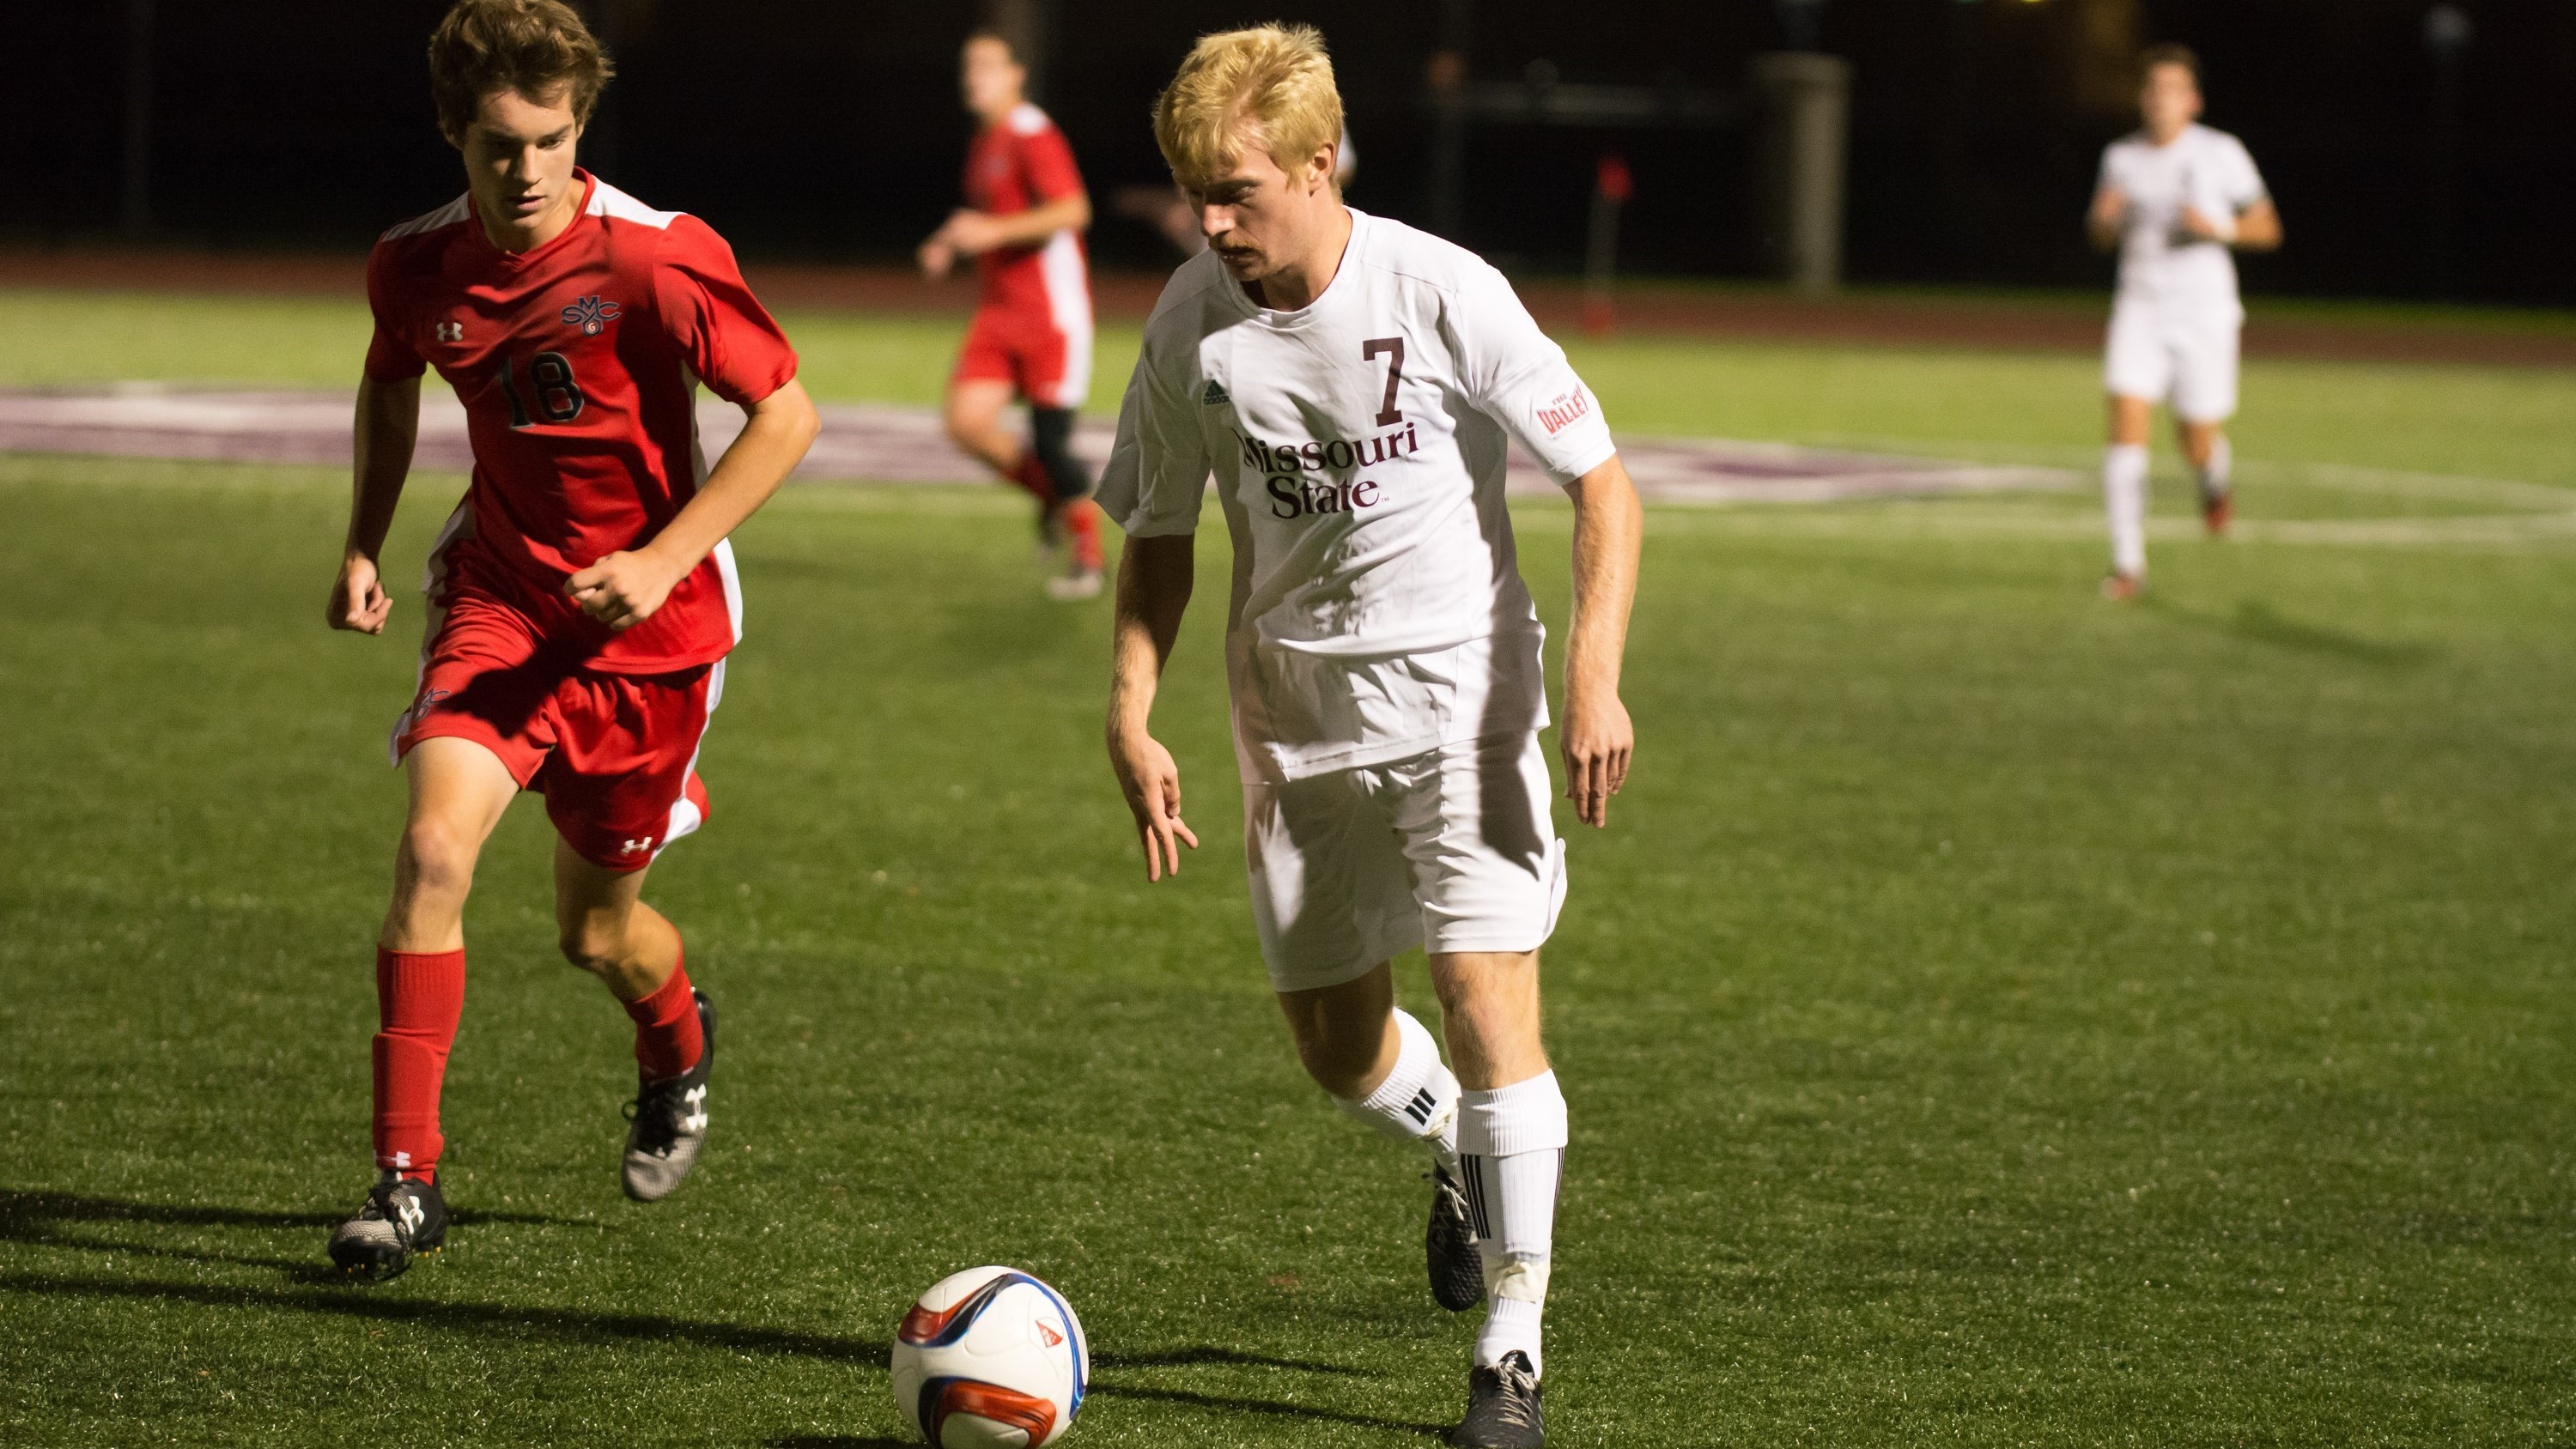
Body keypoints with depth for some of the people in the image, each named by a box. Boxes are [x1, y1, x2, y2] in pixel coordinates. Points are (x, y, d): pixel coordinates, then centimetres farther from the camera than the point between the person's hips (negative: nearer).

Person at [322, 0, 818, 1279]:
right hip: (500, 593, 2)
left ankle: (676, 1039, 48)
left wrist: (663, 562, -20)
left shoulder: (659, 260, -20)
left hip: (651, 616, -2)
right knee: (433, 848, -22)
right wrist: (363, 546, 7)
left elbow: (785, 415, -13)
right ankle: (406, 1177, -15)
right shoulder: (416, 267, -6)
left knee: (596, 932, 9)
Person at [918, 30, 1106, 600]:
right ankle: (1053, 495, 16)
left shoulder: (1032, 135, -11)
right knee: (967, 423, -7)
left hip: (1051, 311, -8)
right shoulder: (983, 145, 16)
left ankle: (1086, 559, 11)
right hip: (1000, 312, 8)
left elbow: (1072, 210, -23)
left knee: (1050, 439, -6)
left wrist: (992, 231, -25)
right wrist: (951, 244, 12)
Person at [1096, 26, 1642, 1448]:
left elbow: (1603, 483, -10)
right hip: (1296, 715, 4)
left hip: (1459, 691, -4)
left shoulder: (1442, 292, -17)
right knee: (1338, 1050, 9)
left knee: (1487, 996, -16)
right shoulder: (1193, 321, -6)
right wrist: (1132, 717, -4)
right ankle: (1459, 1150, 44)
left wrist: (1595, 675, -21)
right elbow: (1159, 538, 8)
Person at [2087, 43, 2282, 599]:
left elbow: (2267, 228, 1)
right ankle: (2128, 564, -10)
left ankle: (2214, 482, 44)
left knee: (2198, 444, 4)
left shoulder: (2221, 153, -4)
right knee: (2126, 425, -14)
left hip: (2203, 308, -2)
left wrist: (2219, 227, -19)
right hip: (2140, 307, 2)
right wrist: (2104, 216, -7)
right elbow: (2102, 236, 18)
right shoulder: (2121, 156, 5)